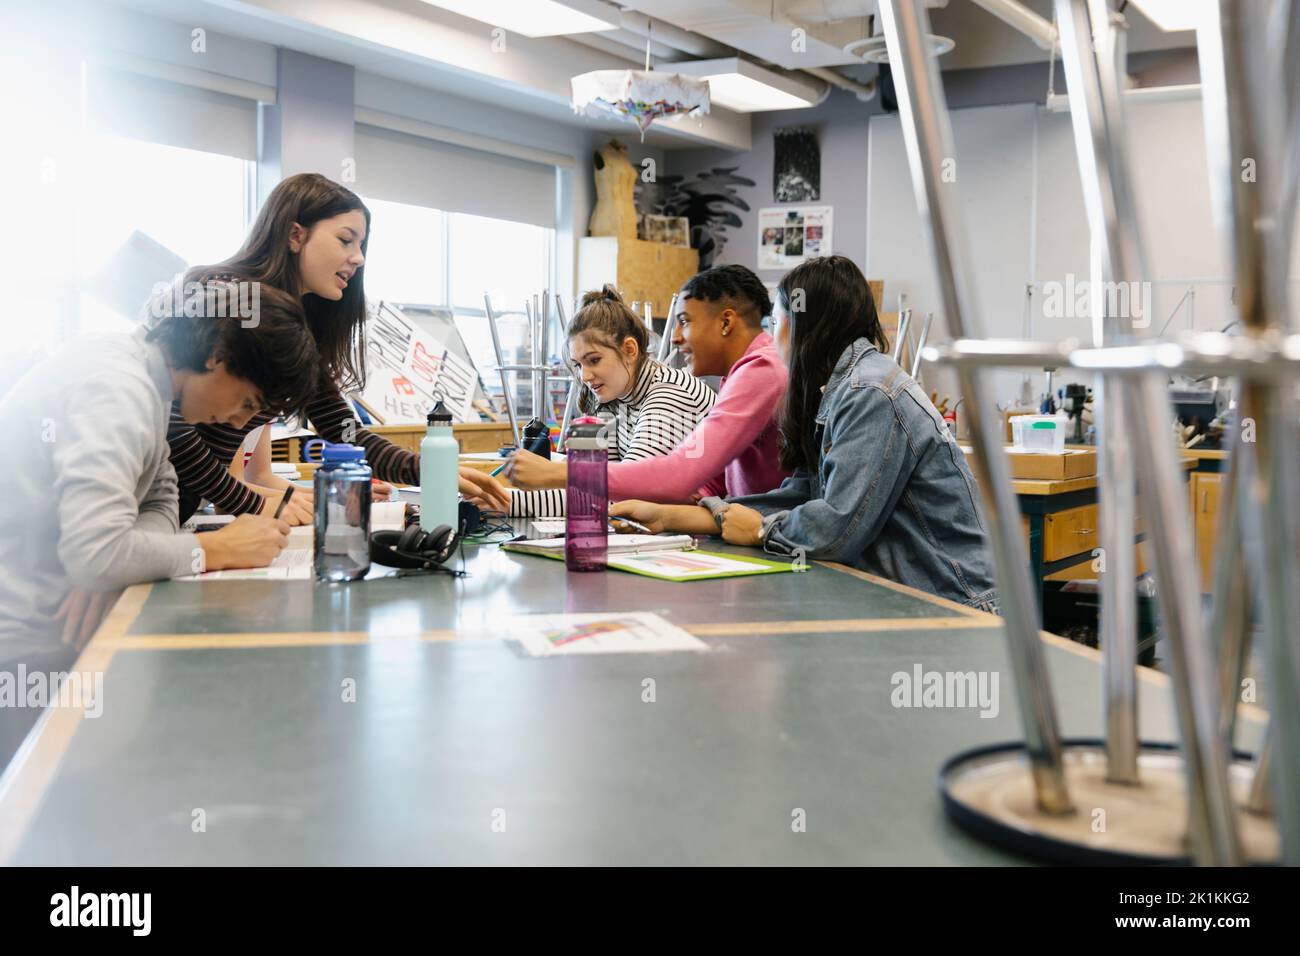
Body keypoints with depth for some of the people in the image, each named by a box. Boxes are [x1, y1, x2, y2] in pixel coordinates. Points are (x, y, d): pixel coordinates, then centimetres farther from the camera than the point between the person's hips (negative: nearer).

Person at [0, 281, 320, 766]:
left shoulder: (144, 371, 6)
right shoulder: (118, 388, -24)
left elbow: (160, 500, 9)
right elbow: (94, 553, -34)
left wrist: (111, 571, -12)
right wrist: (217, 549, -20)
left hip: (55, 631, 9)